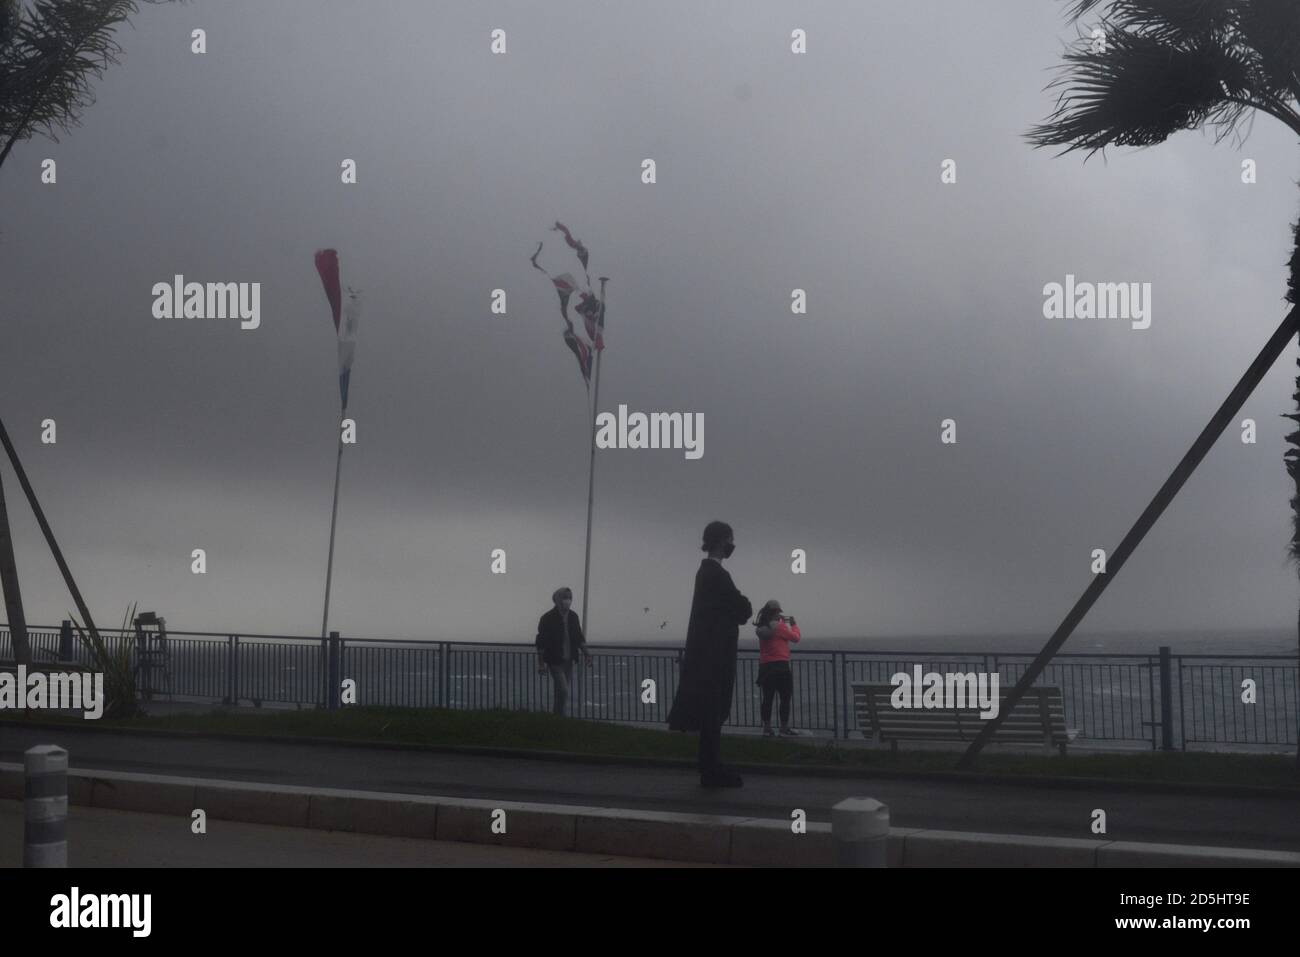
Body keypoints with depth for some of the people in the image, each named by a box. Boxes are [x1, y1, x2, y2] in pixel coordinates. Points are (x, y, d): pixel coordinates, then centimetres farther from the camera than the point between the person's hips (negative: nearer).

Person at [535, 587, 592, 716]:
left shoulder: (573, 616, 6)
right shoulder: (548, 618, -11)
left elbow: (579, 637, 16)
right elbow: (541, 642, -10)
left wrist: (585, 652, 5)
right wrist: (541, 663, -12)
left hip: (568, 661, 6)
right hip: (555, 661, -6)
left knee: (562, 692, 11)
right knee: (563, 691, -14)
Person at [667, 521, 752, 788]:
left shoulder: (706, 571, 15)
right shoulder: (716, 574, -16)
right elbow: (744, 609, -14)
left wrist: (739, 611, 2)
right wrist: (744, 608, 5)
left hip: (708, 652, 10)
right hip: (716, 653, -10)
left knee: (711, 714, 12)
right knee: (713, 714, -6)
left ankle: (711, 770, 17)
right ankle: (712, 772, -3)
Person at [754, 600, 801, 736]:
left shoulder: (761, 628, 5)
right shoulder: (779, 626, -13)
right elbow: (795, 637, -2)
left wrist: (783, 621, 21)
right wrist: (793, 624, 14)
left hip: (764, 666, 6)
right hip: (780, 665, -6)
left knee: (767, 698, 9)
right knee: (785, 698, 1)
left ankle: (766, 727, 10)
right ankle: (784, 726, 0)